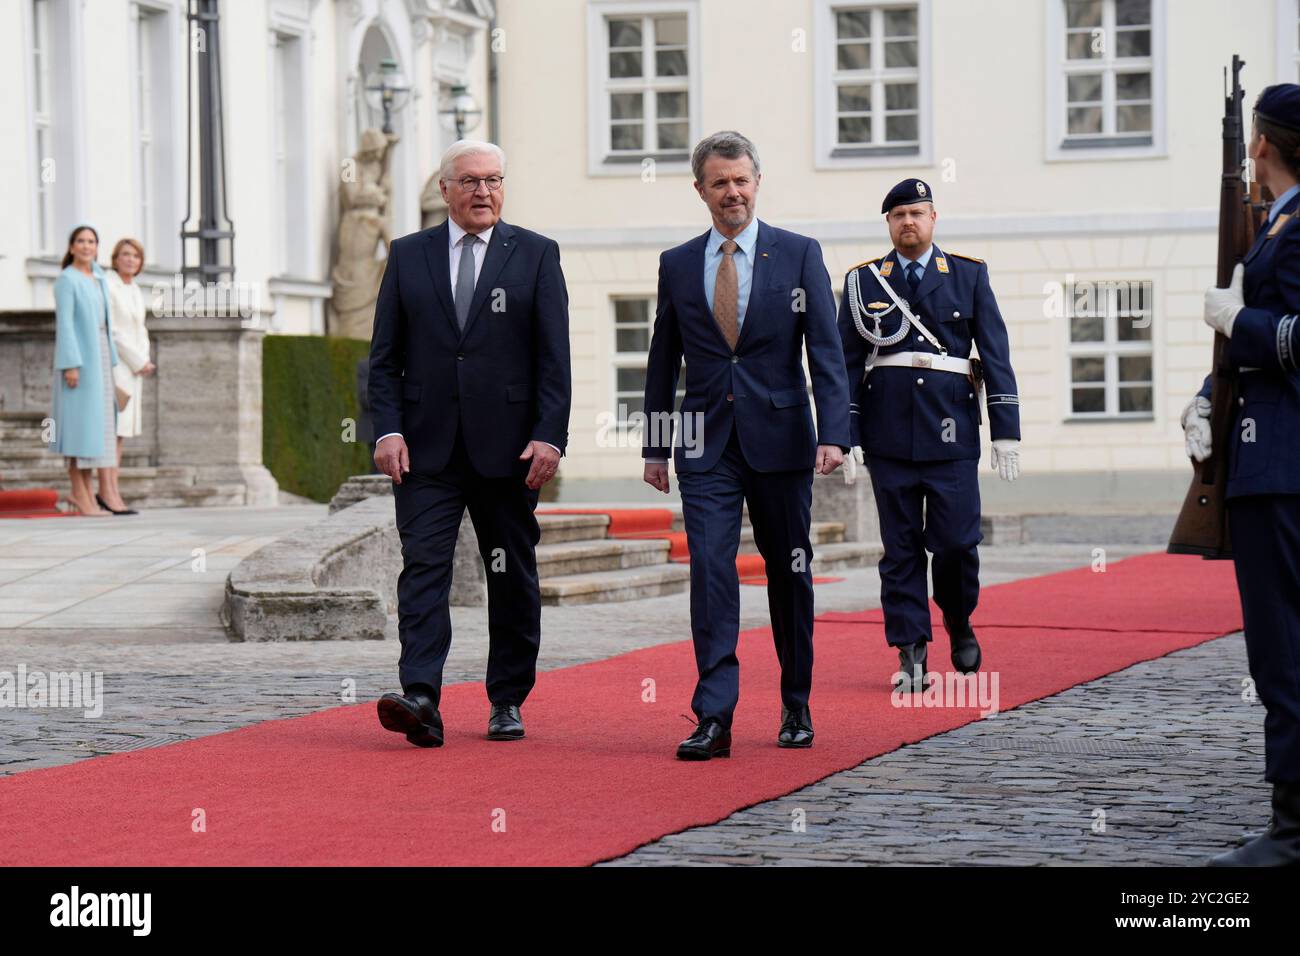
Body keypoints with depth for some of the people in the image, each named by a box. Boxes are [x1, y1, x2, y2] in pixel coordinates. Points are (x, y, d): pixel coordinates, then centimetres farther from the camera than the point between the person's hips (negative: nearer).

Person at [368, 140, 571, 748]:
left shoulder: (535, 255, 5)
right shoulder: (408, 256, 9)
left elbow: (553, 357, 1)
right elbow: (385, 355, 8)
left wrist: (549, 436, -9)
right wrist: (387, 430, -5)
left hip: (507, 447, 0)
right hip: (426, 447, 0)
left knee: (513, 577, 6)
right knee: (423, 567, -10)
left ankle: (507, 702, 17)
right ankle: (420, 700, -18)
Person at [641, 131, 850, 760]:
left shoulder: (799, 254, 1)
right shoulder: (677, 265, 8)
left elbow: (826, 351, -4)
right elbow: (662, 362, 13)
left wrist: (833, 435, -14)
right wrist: (655, 447, 10)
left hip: (780, 439, -1)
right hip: (706, 447, 1)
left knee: (790, 577, 9)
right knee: (710, 574, -10)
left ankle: (796, 708, 23)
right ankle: (713, 720, -12)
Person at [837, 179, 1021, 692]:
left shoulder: (969, 276, 7)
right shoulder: (863, 282, 7)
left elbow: (996, 355, 5)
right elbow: (848, 364, 7)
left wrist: (1006, 432, -1)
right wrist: (847, 437, 0)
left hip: (951, 435, 0)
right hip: (890, 436, 1)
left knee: (957, 542, -3)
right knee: (901, 548, 1)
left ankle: (959, 622, 25)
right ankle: (911, 655, 5)